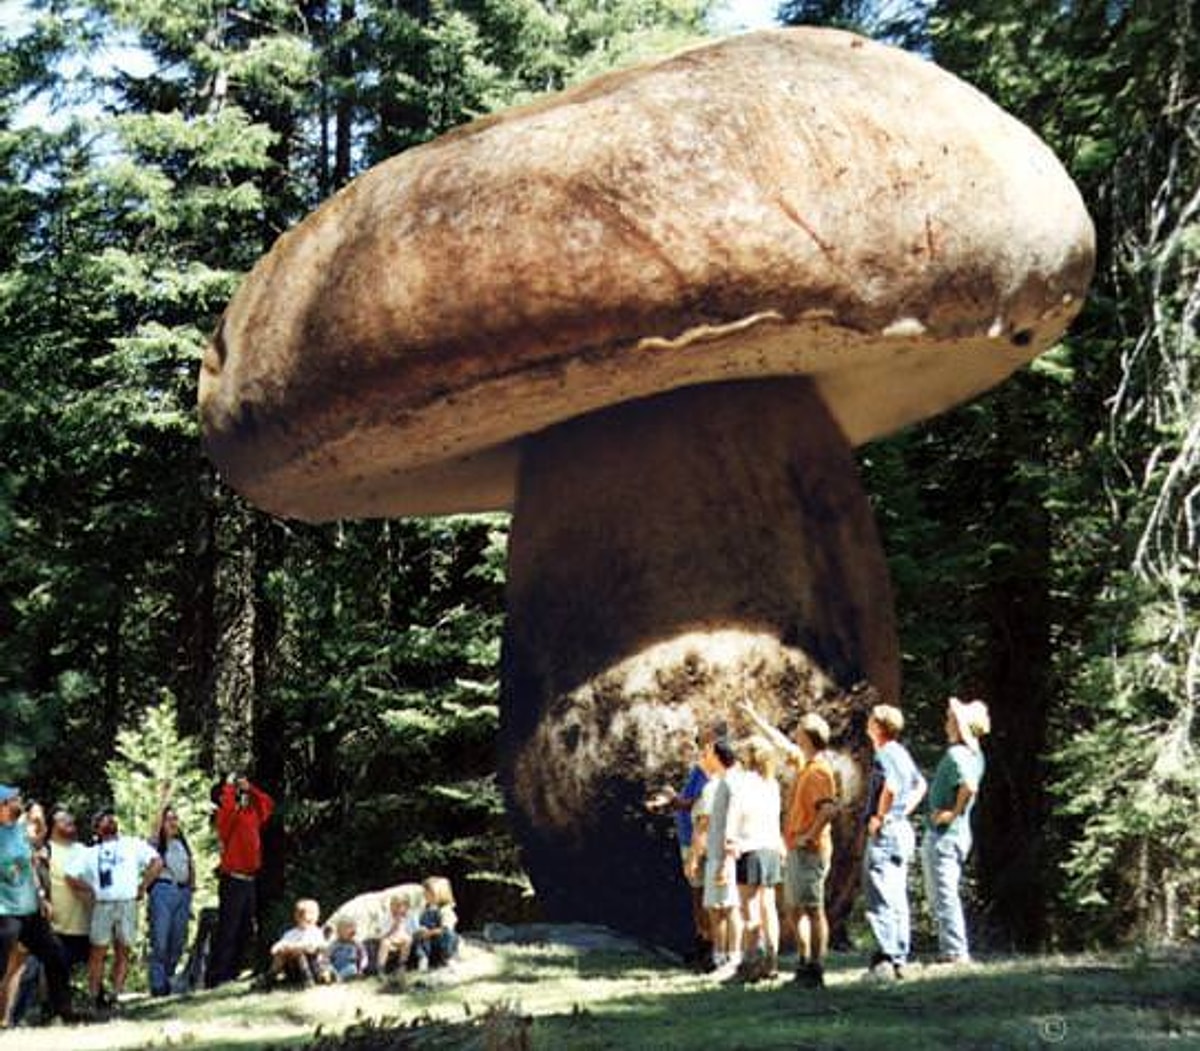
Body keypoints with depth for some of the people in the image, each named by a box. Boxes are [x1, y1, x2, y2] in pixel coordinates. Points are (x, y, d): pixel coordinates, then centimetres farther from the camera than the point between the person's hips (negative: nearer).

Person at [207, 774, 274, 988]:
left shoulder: (252, 816, 15)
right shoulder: (227, 817, -6)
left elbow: (268, 804, 27)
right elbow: (227, 806, -28)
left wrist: (250, 788, 16)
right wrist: (230, 784, -12)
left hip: (250, 880, 8)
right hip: (233, 881, -8)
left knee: (244, 932, 10)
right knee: (227, 931, -10)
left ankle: (232, 974, 16)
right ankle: (216, 978, -9)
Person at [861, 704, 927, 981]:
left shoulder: (885, 755, -14)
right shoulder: (902, 753, 15)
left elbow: (890, 788, -32)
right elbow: (920, 785, 30)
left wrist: (879, 818, -20)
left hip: (885, 833, -10)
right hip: (903, 830, 10)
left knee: (881, 899, -10)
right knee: (898, 899, 12)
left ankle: (884, 959, -14)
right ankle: (899, 959, 17)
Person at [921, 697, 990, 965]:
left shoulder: (956, 754, -18)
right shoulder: (974, 754, 11)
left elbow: (969, 786, -34)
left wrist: (954, 812, -22)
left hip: (944, 834, -10)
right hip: (959, 833, 10)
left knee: (944, 895, -5)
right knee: (940, 895, 17)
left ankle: (955, 952, -2)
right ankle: (951, 950, 20)